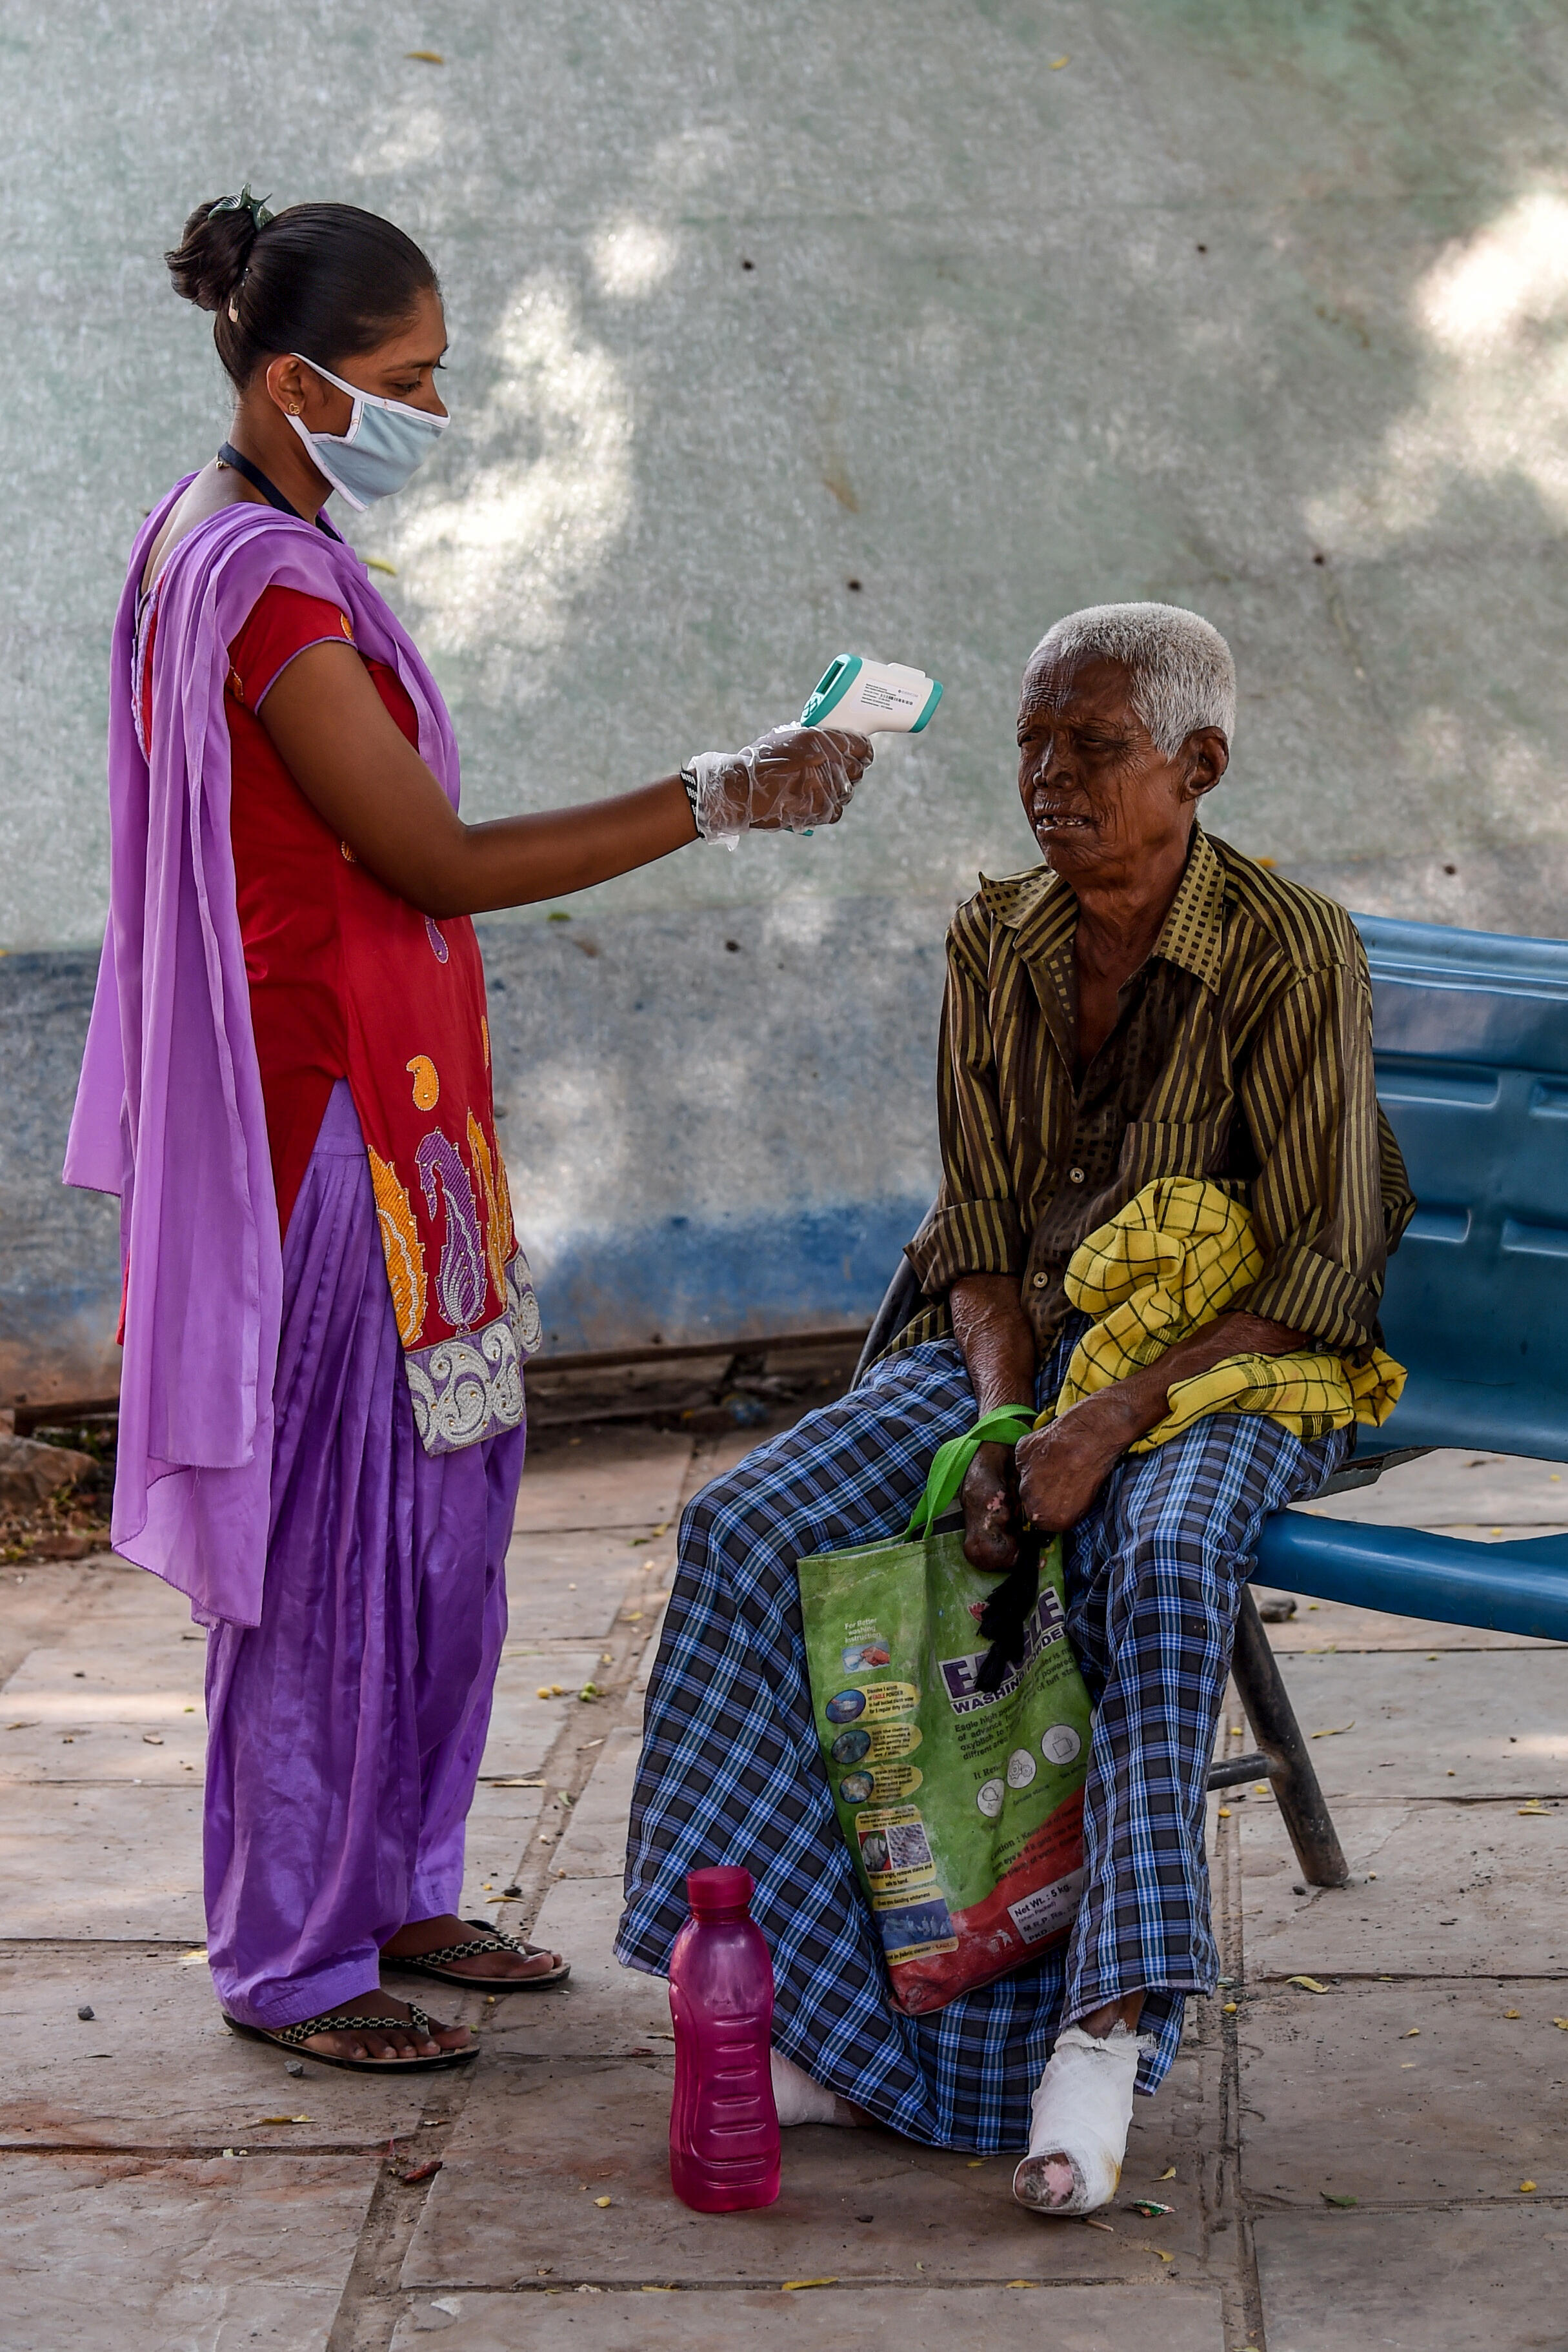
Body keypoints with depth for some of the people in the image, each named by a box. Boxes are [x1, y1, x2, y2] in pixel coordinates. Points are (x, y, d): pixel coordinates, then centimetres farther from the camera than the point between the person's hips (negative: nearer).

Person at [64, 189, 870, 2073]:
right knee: (333, 1518, -1)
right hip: (319, 1109, -10)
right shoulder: (266, 581, -19)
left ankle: (393, 1887, 28)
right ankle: (291, 1963, 12)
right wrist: (720, 799, -18)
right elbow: (435, 861, -20)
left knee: (441, 1502, 15)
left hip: (370, 1101, 10)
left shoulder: (235, 543, 12)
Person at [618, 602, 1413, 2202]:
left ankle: (1107, 2026, -34)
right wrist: (1003, 1424, -15)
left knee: (1159, 1564, -39)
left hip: (1228, 1369, -5)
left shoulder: (1290, 950, -12)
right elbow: (981, 1234, 4)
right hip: (1014, 1347, 5)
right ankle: (816, 1999, -16)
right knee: (748, 1526, -19)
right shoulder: (995, 946, 3)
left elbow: (1319, 1286, -15)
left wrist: (1107, 1427, -25)